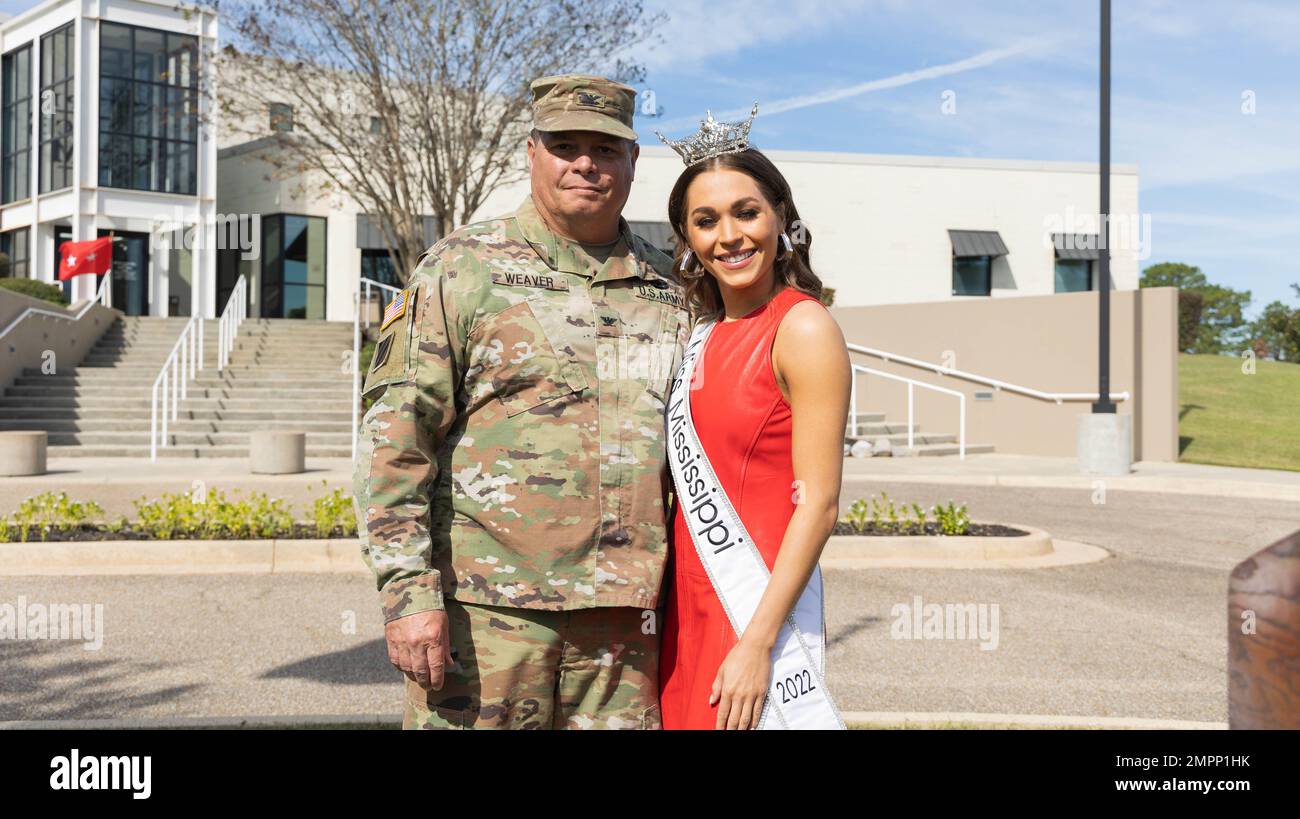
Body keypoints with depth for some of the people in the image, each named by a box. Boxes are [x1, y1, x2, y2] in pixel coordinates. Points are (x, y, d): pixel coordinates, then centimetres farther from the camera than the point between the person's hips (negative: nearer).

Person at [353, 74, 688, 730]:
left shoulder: (668, 290, 12)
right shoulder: (462, 268, 1)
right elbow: (394, 435, -5)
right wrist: (407, 588, -13)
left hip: (621, 616, 4)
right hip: (487, 604, -3)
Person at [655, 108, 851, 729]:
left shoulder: (804, 328, -10)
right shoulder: (702, 336, 10)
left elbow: (818, 504, -14)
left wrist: (758, 641, -17)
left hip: (761, 605, -6)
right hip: (690, 607, 7)